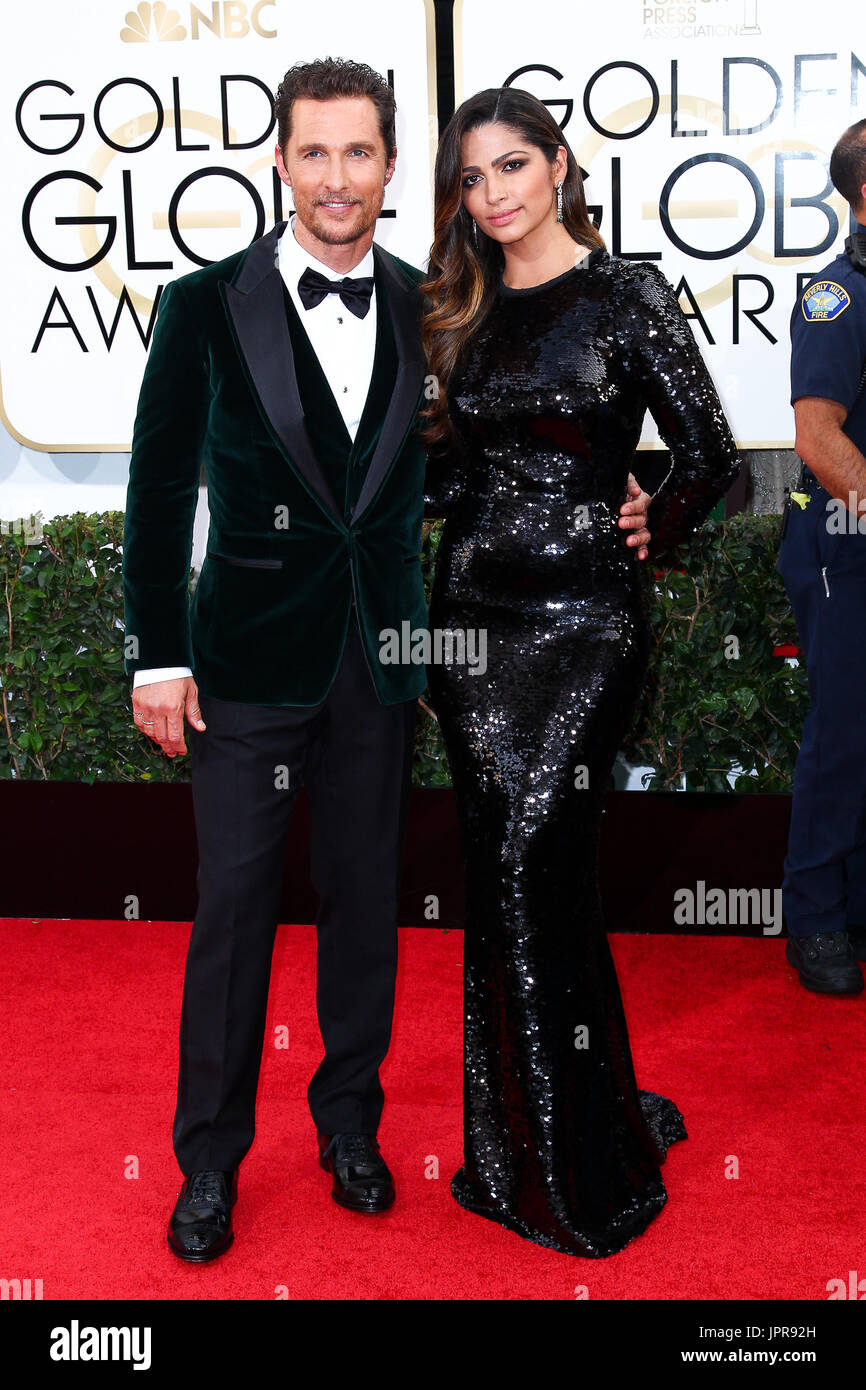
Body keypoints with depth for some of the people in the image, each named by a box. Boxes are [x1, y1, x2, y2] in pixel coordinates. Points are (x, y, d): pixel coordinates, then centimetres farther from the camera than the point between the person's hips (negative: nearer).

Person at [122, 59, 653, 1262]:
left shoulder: (426, 308, 4)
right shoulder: (208, 305, -5)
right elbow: (159, 491, -3)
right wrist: (158, 656, -6)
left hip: (381, 656, 3)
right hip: (252, 658, -3)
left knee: (366, 896, 13)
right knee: (235, 907, 4)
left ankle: (349, 1120, 32)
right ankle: (210, 1162, 20)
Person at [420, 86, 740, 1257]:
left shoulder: (625, 294, -2)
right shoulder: (468, 312, 13)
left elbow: (708, 454, -4)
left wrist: (643, 542, 2)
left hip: (581, 618, -5)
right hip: (473, 610, 5)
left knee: (532, 876, -8)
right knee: (504, 876, 8)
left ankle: (582, 1170, 9)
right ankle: (515, 1144, 23)